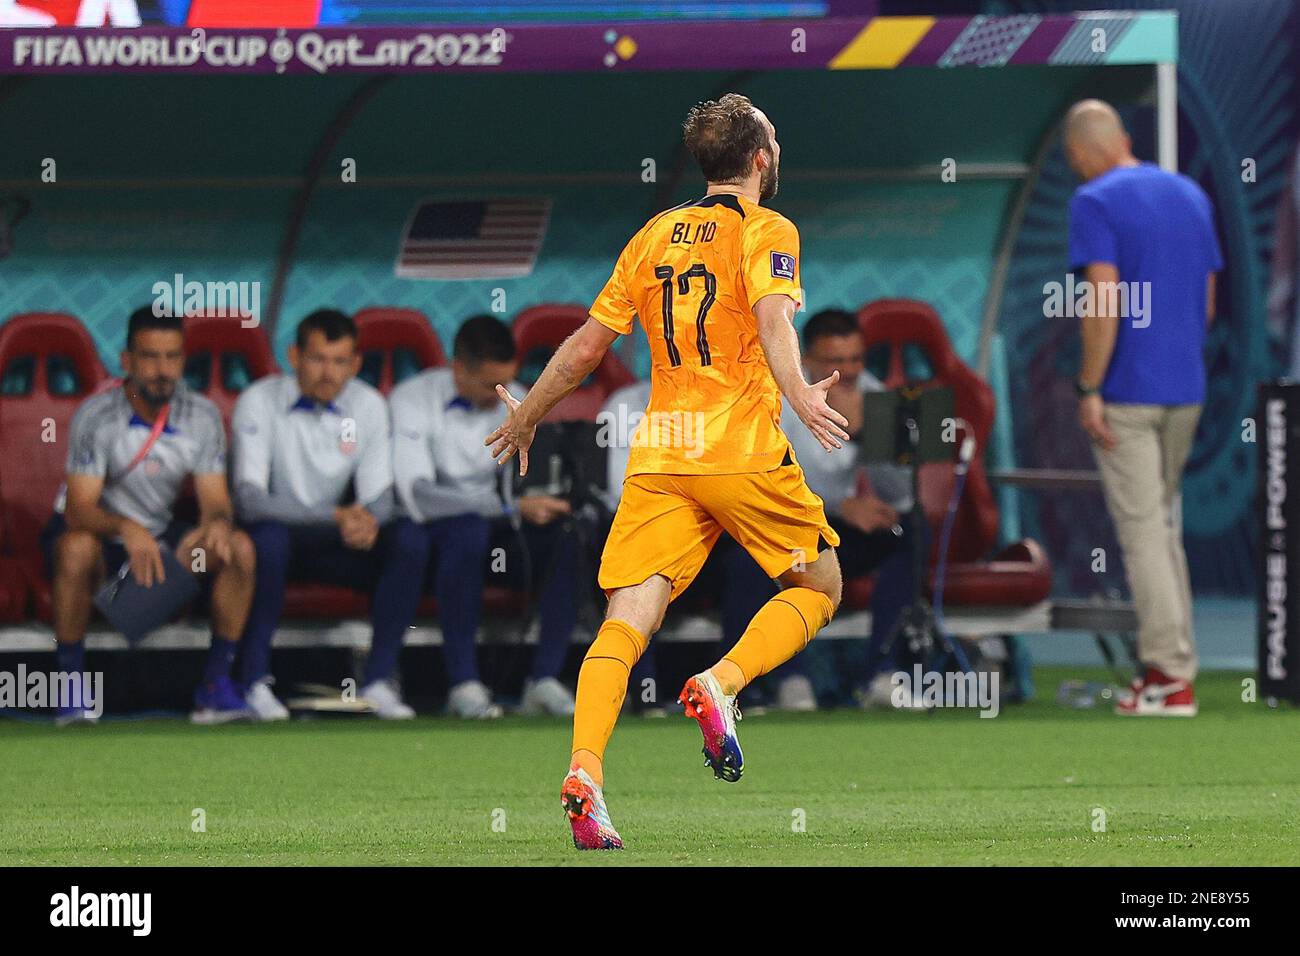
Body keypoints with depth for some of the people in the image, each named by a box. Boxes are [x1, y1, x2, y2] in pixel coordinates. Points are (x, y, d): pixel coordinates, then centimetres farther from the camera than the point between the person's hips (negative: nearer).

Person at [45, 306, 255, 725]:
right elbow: (78, 509, -26)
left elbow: (215, 501, -11)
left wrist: (218, 523, -37)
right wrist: (126, 529, -48)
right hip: (94, 532, -4)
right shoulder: (96, 416, -20)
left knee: (239, 549, -21)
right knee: (77, 548, -39)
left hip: (159, 534, 4)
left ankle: (216, 682, -17)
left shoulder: (202, 417, -8)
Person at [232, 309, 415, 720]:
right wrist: (337, 516, -37)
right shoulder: (259, 402, -14)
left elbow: (379, 498, -4)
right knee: (269, 536, -38)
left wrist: (367, 523, -32)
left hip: (333, 546, 4)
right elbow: (249, 500, -25)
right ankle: (255, 682, -31)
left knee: (404, 547, -24)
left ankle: (377, 682, -21)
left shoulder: (368, 406, -2)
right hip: (275, 535, -3)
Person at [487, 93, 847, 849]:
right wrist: (799, 396, -34)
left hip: (657, 458, 4)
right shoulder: (766, 231, 1)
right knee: (819, 585, 14)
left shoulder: (655, 234, 16)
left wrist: (528, 414, 31)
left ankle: (585, 771, -23)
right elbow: (772, 318, -20)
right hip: (743, 448, -4)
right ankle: (721, 685, -11)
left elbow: (588, 344, 17)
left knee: (628, 618, -3)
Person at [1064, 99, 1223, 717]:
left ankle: (1170, 676, -8)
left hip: (1127, 392, -7)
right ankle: (1175, 660, 18)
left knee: (1142, 531, -5)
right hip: (1186, 388, 7)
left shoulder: (1096, 202, -11)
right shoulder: (1191, 196, 11)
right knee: (1165, 524, 18)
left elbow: (1104, 300, -18)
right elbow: (1207, 302, 13)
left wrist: (1089, 388, -15)